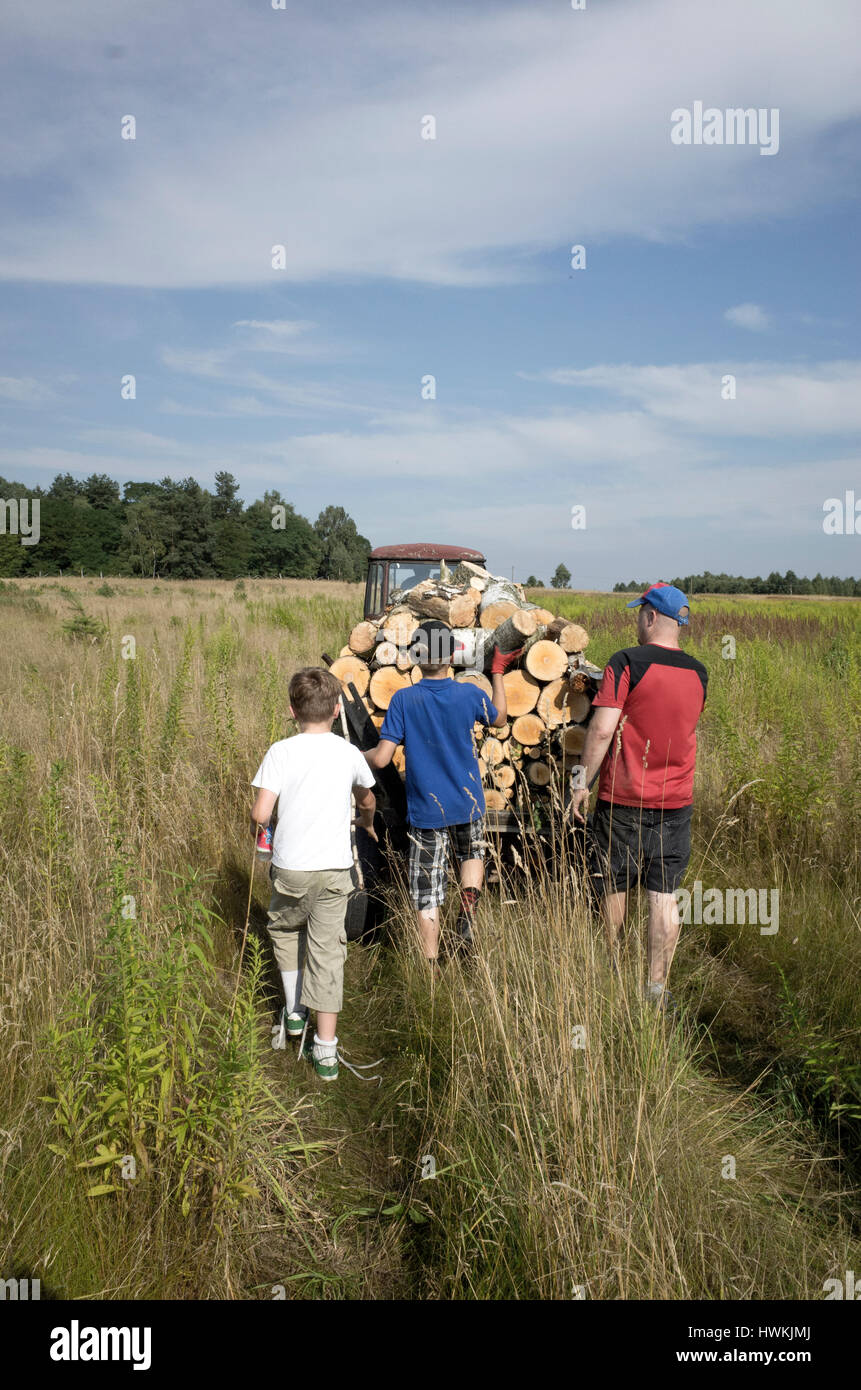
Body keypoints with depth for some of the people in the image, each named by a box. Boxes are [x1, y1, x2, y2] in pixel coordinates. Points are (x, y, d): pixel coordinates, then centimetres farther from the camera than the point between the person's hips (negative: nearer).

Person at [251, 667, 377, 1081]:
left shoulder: (281, 752, -7)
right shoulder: (349, 753, 2)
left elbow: (260, 813, -13)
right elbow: (367, 801, 22)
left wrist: (262, 824, 11)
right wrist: (367, 824, 44)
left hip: (290, 867, -1)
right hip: (335, 868, 2)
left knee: (285, 930, 27)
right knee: (327, 953, 7)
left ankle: (294, 1010, 31)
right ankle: (326, 1052, 10)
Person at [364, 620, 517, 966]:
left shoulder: (403, 700, -13)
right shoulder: (470, 694, -9)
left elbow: (381, 758, -14)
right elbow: (499, 719, 14)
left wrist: (355, 756, 9)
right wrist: (498, 671, 23)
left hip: (425, 809, -2)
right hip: (467, 802, 2)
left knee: (427, 895, 7)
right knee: (472, 855, 31)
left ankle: (431, 965, 11)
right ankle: (467, 914, 10)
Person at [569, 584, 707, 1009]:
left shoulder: (627, 663, -13)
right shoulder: (697, 673, 5)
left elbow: (601, 730, -18)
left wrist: (581, 781, -8)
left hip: (623, 798, -4)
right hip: (676, 800, 4)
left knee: (614, 886, 15)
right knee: (664, 895, 7)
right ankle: (656, 988, 11)